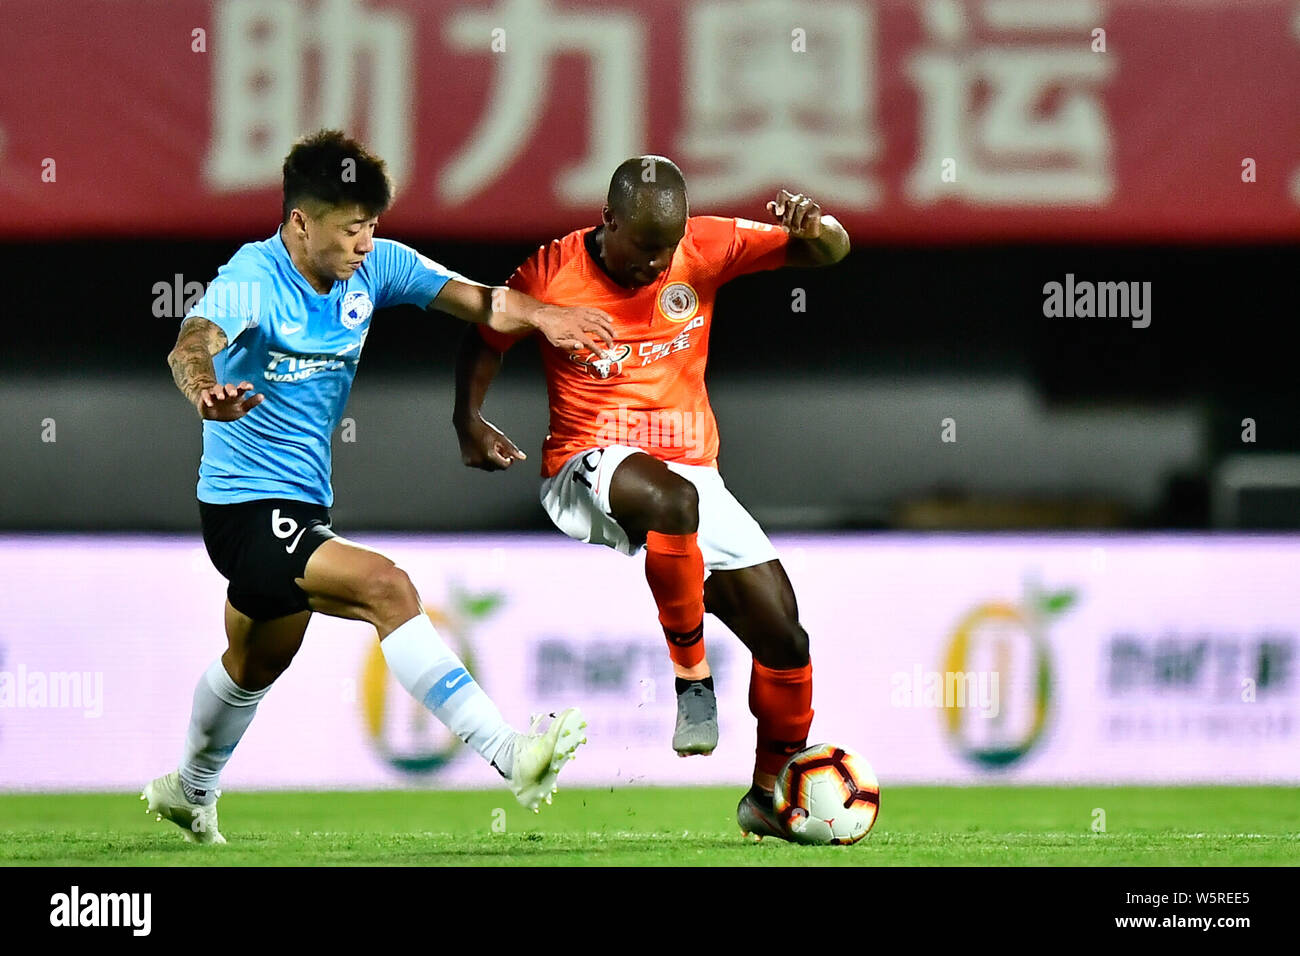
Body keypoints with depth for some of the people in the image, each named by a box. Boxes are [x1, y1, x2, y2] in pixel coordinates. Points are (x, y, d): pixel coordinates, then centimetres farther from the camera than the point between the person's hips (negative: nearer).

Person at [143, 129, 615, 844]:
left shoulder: (373, 267, -2)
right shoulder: (252, 279, -23)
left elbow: (474, 299, -6)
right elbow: (193, 343, -42)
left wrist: (537, 316, -27)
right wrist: (206, 389, -65)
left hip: (304, 499, 9)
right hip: (247, 503, -9)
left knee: (257, 661, 30)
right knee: (385, 587, -29)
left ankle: (190, 790, 55)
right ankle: (509, 755, -35)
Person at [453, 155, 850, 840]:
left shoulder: (706, 249, -3)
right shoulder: (552, 273, -8)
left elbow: (832, 252, -1)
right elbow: (486, 341, 9)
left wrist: (814, 229, -25)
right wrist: (469, 419, -8)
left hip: (691, 469, 4)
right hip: (590, 468, -4)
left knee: (785, 639, -4)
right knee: (672, 499, -42)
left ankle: (770, 794, 21)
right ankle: (691, 673, -21)